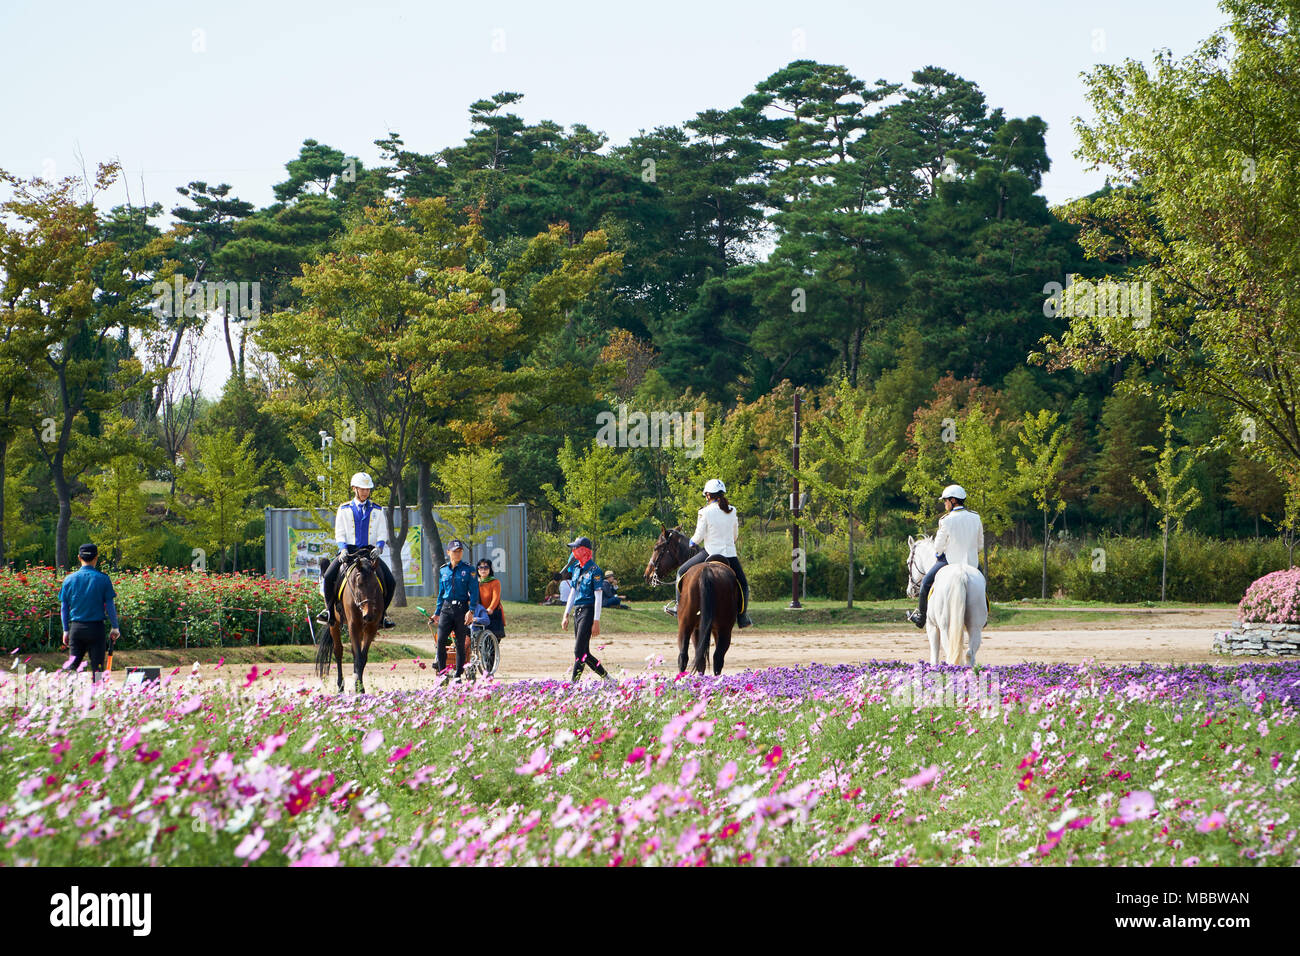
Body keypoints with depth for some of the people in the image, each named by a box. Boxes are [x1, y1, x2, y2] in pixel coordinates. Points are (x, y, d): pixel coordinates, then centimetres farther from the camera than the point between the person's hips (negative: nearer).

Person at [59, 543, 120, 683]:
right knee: (97, 666, 2)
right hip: (96, 627, -2)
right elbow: (110, 605, -3)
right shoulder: (102, 579, -4)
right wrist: (115, 627, 5)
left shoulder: (69, 579, 3)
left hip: (76, 628, 2)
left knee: (73, 663, 7)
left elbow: (64, 607, 6)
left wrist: (66, 631, 12)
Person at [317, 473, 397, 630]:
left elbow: (382, 533, 5)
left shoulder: (377, 510, 11)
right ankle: (329, 609, -2)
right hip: (348, 551, -1)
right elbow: (339, 533, 4)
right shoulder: (344, 509, 8)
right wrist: (343, 549, -15)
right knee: (328, 577, -24)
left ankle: (382, 613, 4)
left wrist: (378, 547, -16)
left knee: (390, 582, -17)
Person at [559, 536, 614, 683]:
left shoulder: (594, 570, -10)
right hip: (577, 611, 9)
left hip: (588, 611, -9)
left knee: (579, 650, -12)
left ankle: (573, 682, -12)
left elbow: (598, 597, -13)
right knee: (584, 653, 10)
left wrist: (596, 622, -17)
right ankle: (606, 677, 20)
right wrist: (566, 615, 17)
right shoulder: (577, 569, 14)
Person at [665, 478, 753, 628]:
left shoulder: (706, 512, -11)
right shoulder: (732, 512, 2)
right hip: (730, 554, 3)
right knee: (743, 584, 21)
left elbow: (698, 536, -8)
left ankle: (678, 606, 17)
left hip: (710, 554, -3)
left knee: (681, 572, 16)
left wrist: (692, 541, 14)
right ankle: (742, 617, 20)